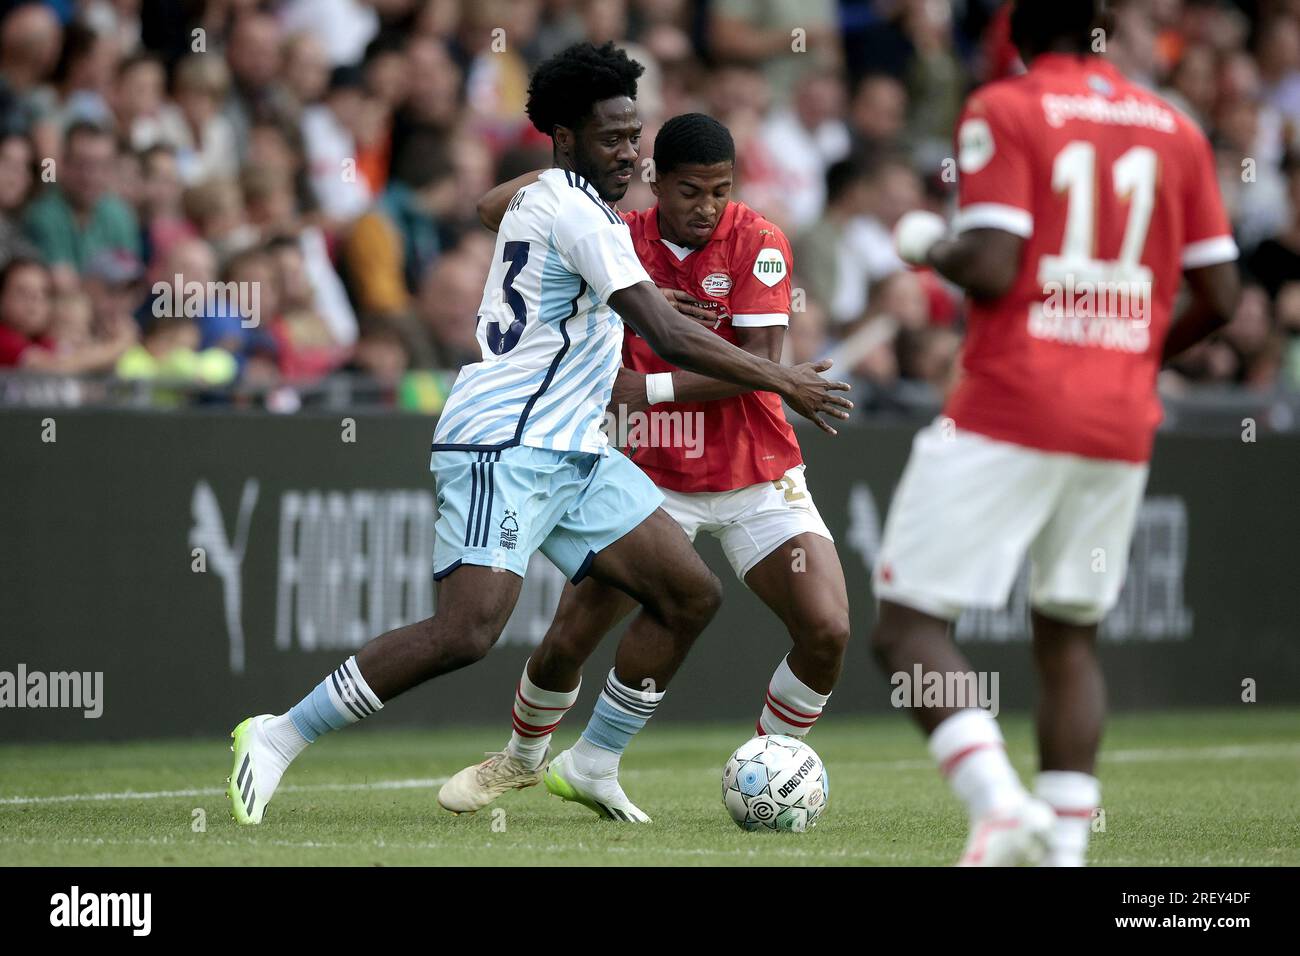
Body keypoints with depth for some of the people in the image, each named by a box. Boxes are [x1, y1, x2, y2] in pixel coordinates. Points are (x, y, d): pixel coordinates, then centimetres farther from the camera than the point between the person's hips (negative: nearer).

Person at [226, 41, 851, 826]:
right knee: (469, 631, -23)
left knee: (691, 595, 5)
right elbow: (668, 337, -17)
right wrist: (781, 382, -10)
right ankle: (278, 738, -13)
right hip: (504, 446, -11)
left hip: (570, 453, 11)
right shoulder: (574, 212, -13)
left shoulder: (540, 198, 19)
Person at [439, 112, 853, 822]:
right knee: (568, 640, -3)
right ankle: (521, 761, 28)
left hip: (757, 477, -1)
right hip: (654, 479, 1)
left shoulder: (756, 242, -12)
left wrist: (651, 387, -25)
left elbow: (758, 364, -19)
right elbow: (496, 211, -3)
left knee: (827, 631, -17)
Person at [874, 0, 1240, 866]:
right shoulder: (1174, 129, 11)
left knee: (909, 625, -3)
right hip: (1123, 421, 5)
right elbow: (1220, 298, 10)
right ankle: (1067, 842, 8)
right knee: (1070, 634, 17)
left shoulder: (1003, 112, -4)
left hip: (1010, 406, -5)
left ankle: (1001, 805, -23)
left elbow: (991, 269, -14)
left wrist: (930, 248, 6)